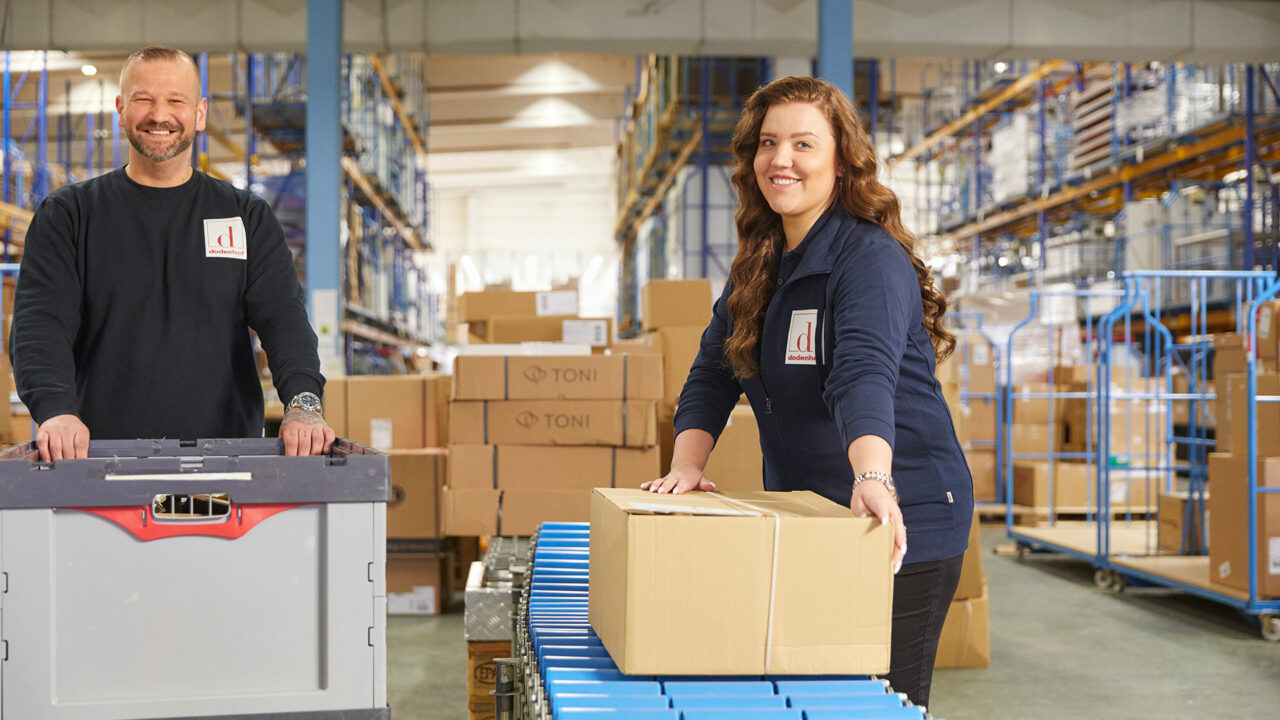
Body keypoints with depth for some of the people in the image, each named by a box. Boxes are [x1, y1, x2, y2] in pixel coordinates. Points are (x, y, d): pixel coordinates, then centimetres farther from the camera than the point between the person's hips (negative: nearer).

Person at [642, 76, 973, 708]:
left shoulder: (870, 258, -16)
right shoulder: (758, 265, 9)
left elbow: (865, 373, -33)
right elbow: (712, 373, 7)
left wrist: (874, 479, -49)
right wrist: (687, 465, -10)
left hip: (901, 525, -8)